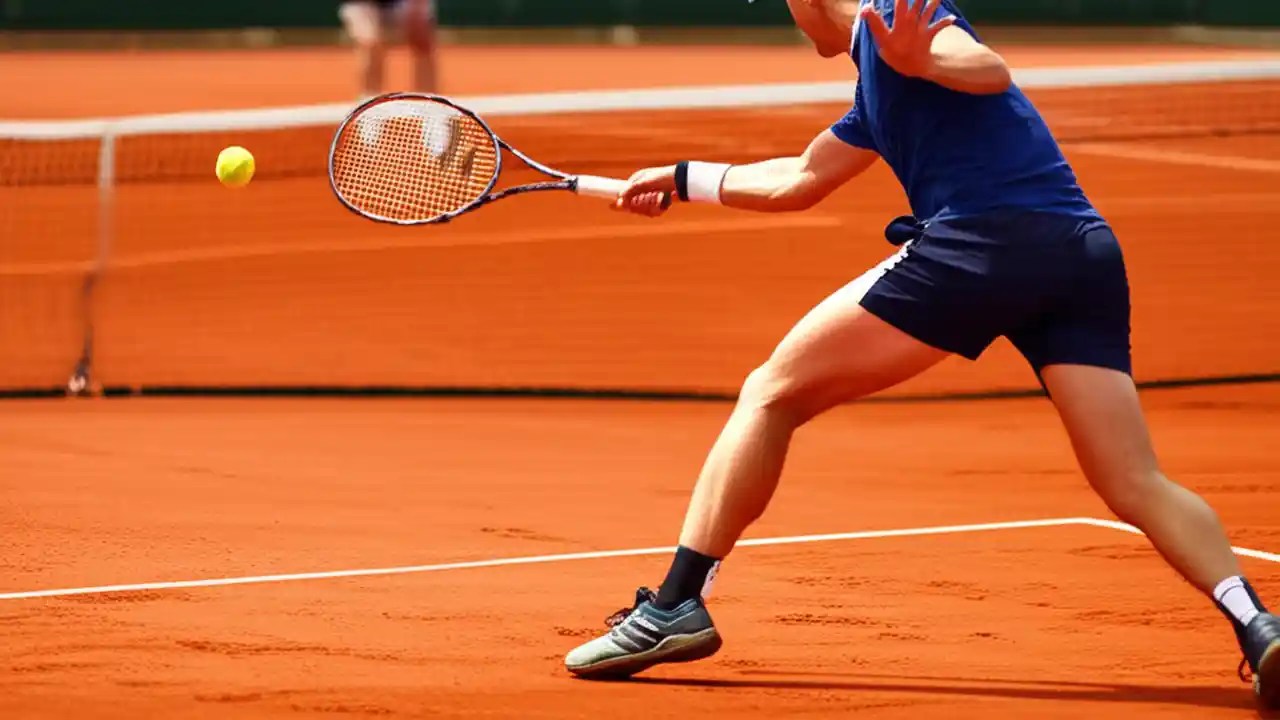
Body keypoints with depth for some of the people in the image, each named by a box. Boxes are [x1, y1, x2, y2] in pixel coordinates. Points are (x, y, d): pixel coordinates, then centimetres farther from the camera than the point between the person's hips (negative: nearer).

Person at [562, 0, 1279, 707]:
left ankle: (676, 607, 1)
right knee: (1137, 486, -1)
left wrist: (918, 61, -29)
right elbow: (796, 181, 47)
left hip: (985, 238, -8)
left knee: (770, 394, 5)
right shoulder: (877, 91, 35)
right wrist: (682, 180, 58)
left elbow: (992, 70, -9)